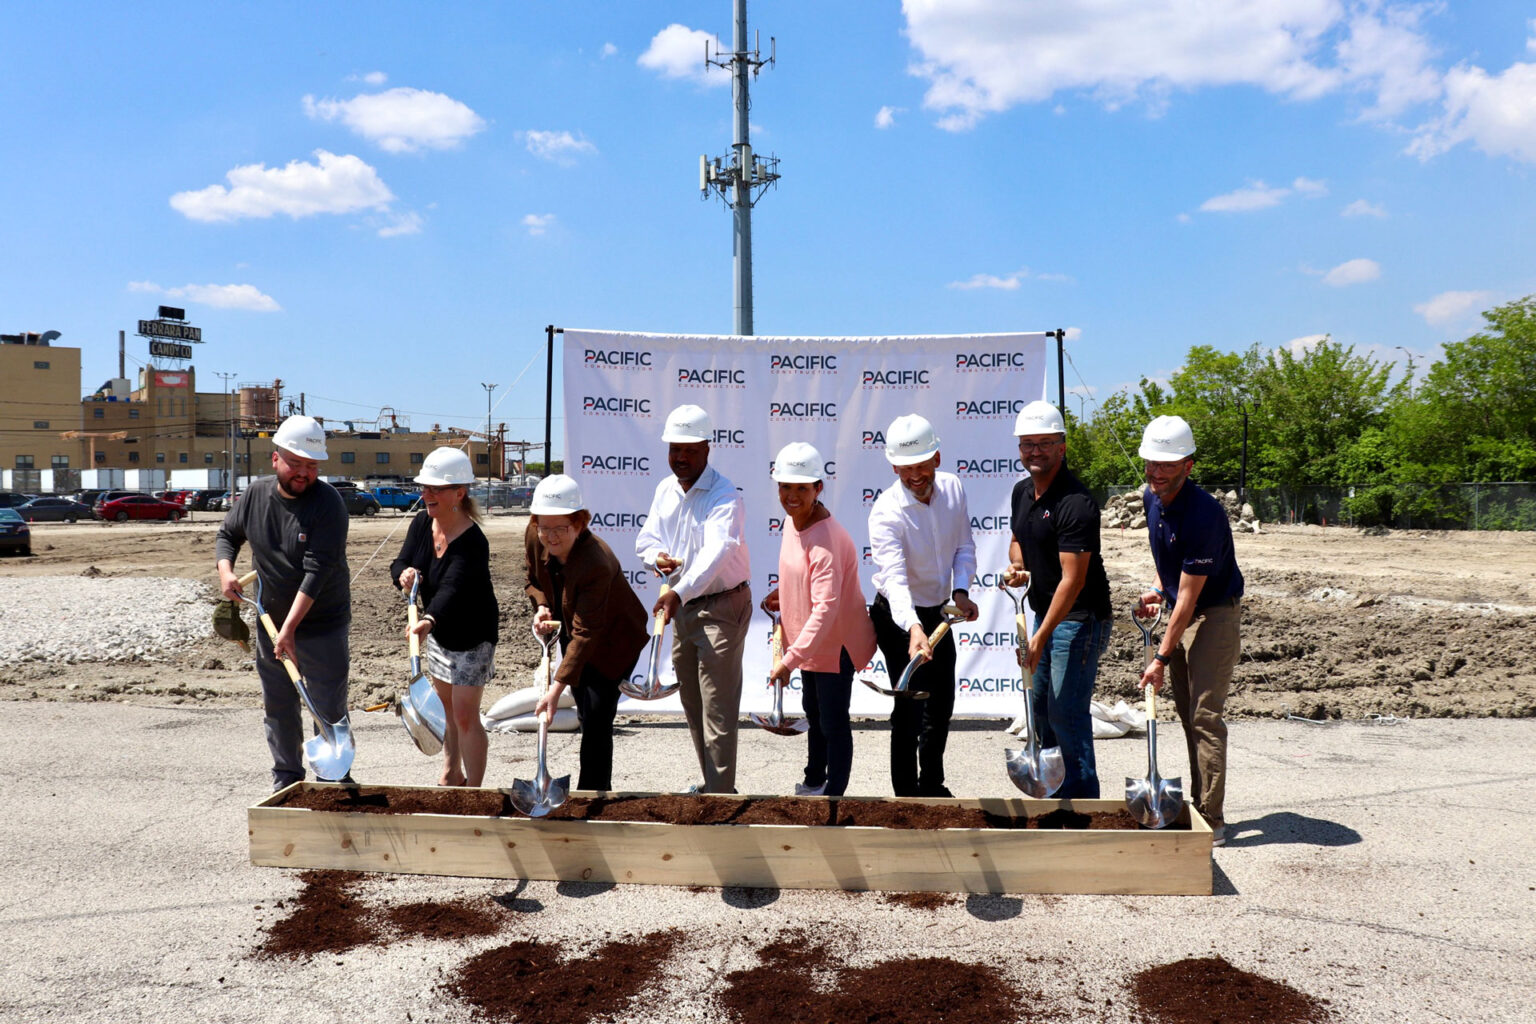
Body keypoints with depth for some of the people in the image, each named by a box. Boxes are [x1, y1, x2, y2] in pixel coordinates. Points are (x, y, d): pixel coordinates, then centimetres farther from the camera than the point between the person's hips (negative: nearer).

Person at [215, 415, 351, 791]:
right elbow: (228, 535, 18)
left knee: (330, 710, 1)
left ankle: (337, 780, 15)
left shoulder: (328, 503, -18)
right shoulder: (256, 495, 0)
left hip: (321, 627, -5)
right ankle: (287, 777, 32)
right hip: (270, 622, 6)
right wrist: (225, 570, -4)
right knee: (278, 707, 16)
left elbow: (318, 572, -24)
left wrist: (290, 628, -28)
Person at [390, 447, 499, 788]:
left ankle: (473, 790, 3)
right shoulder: (422, 523, -8)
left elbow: (451, 589, -43)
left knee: (465, 715, -7)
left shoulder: (472, 542, -30)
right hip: (437, 631, 8)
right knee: (446, 706, 20)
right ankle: (452, 776, 37)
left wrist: (429, 619, -61)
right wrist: (405, 573, -30)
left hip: (471, 635, -8)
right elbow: (400, 564, -5)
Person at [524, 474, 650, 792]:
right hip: (572, 631, 7)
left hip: (613, 640, -7)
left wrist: (557, 688, -43)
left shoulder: (596, 563, -38)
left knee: (597, 720, -12)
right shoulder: (534, 540, -17)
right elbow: (534, 581, 6)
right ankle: (600, 788, 33)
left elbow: (586, 634, -39)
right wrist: (541, 607, -17)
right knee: (586, 716, 17)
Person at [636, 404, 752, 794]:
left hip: (721, 608, -8)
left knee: (718, 709, -8)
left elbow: (716, 551, -34)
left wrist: (680, 593, -48)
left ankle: (720, 794, -2)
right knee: (692, 704, 15)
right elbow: (647, 536, 12)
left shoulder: (724, 496, -19)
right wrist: (657, 556, -13)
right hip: (681, 607, 8)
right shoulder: (665, 490, 7)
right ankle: (710, 783, 29)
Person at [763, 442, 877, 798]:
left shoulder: (826, 539, -30)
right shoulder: (791, 520, -1)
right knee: (814, 714, 26)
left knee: (833, 722, 0)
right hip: (810, 641, 10)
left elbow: (825, 609, -36)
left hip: (836, 643, -10)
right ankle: (813, 783, 45)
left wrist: (790, 659, -39)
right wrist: (781, 592, 4)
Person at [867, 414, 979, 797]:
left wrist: (960, 590, -13)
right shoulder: (886, 513, -28)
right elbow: (894, 578, -40)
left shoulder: (953, 488, -9)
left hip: (939, 613, 7)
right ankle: (907, 797, 5)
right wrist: (913, 629, -54)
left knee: (942, 704, 19)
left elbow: (964, 546, 3)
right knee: (910, 707, -8)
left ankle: (932, 786, 38)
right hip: (900, 618, -7)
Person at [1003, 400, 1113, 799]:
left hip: (1079, 618, -9)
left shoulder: (1075, 503, -22)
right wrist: (1016, 566, -1)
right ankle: (1055, 796, 28)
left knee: (1066, 713, -8)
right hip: (1044, 612, 9)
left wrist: (1041, 637, -26)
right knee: (1041, 707, 15)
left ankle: (1081, 801, 4)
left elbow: (1072, 579, -25)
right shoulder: (1022, 491, 6)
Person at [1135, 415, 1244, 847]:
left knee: (1205, 716, -11)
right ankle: (1196, 806, 19)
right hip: (1180, 613, 8)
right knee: (1188, 715, 10)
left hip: (1216, 614, -8)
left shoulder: (1203, 514, -27)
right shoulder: (1151, 498, -1)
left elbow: (1189, 596, -24)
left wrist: (1162, 657, -20)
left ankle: (1211, 821, -6)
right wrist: (1158, 590, 7)